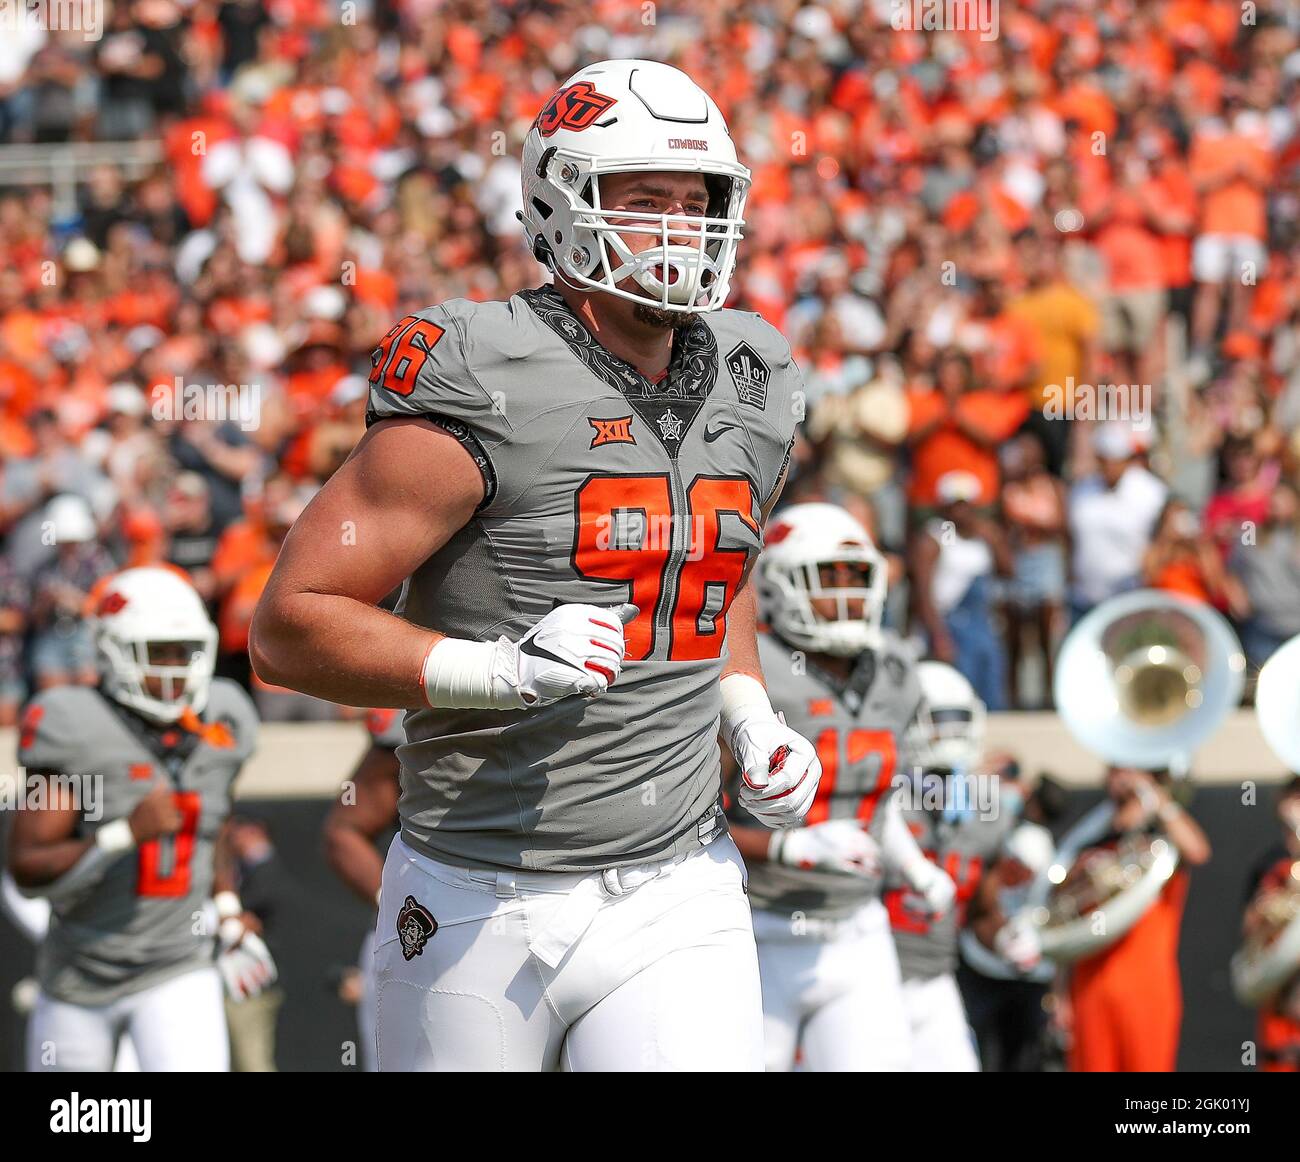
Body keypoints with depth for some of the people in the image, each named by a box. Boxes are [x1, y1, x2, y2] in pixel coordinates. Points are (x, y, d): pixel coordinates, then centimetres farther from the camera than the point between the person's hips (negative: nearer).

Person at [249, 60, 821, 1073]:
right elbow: (288, 627, -13)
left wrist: (754, 728, 10)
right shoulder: (487, 394, -13)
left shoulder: (747, 397, 7)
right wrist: (502, 670, -25)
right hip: (482, 902, -4)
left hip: (675, 895, 4)